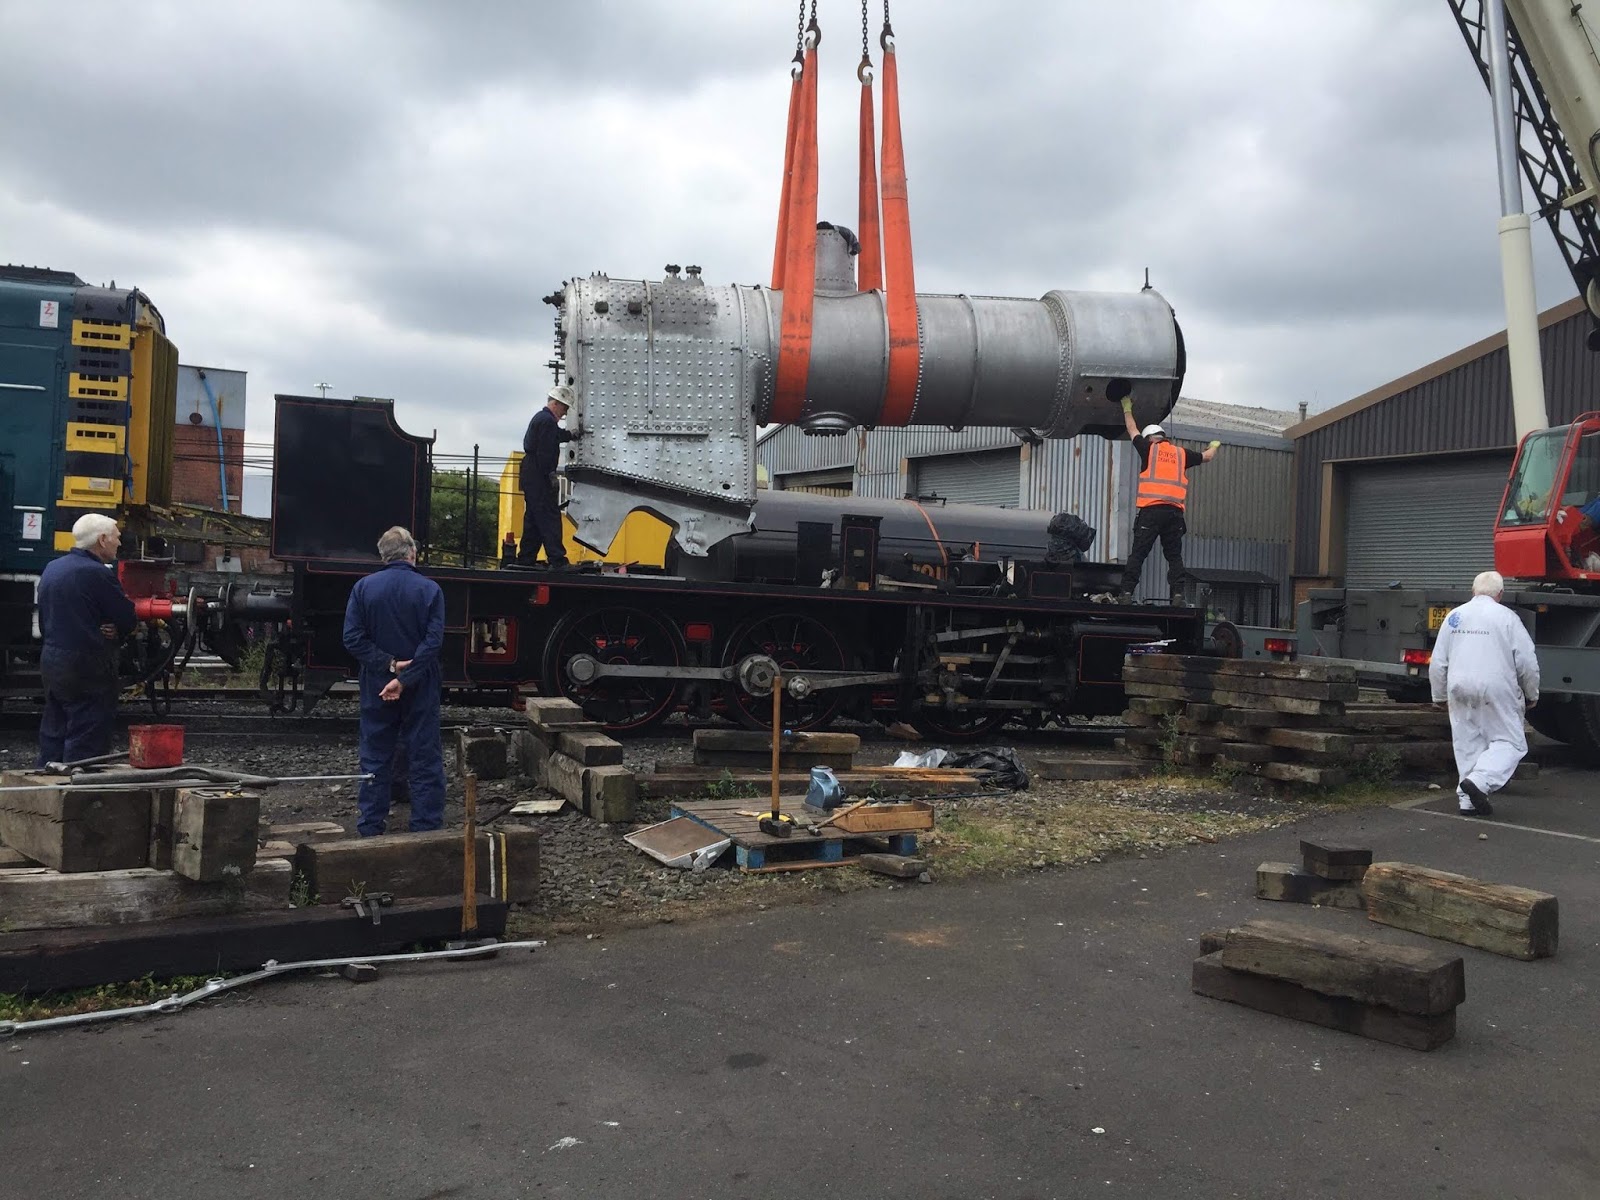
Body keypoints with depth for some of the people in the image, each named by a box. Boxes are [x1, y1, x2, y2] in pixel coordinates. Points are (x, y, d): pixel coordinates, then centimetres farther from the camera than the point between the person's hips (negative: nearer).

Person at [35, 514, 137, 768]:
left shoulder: (51, 569, 10)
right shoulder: (98, 574, -17)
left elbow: (44, 621, 14)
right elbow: (128, 620, -15)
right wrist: (113, 633, 5)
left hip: (50, 661, 9)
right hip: (88, 667, -9)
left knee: (52, 737, 16)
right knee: (85, 745, -3)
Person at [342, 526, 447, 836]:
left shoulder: (363, 587, -2)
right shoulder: (429, 589, -7)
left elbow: (353, 639, -8)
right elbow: (433, 641, -14)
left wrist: (388, 664, -9)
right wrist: (405, 679, -14)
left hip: (375, 687, 2)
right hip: (420, 689, -2)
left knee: (375, 758, 12)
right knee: (425, 759, 6)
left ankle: (370, 828, 17)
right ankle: (427, 827, 9)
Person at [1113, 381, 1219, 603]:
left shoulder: (1149, 449, 9)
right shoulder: (1181, 453, 16)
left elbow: (1133, 431, 26)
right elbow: (1206, 457, 33)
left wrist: (1127, 408, 41)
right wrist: (1214, 447, 56)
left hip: (1151, 509, -3)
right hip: (1175, 511, 3)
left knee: (1138, 554, -4)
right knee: (1174, 556, 5)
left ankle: (1126, 593, -10)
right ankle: (1178, 593, -7)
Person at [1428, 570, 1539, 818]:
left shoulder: (1454, 616, 9)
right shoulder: (1506, 617, -4)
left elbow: (1438, 663, 12)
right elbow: (1527, 661, -2)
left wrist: (1439, 696, 22)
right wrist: (1531, 694, 12)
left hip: (1459, 690, 5)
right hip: (1496, 692, -4)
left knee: (1468, 744, 11)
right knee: (1509, 742, 4)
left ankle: (1468, 799, 11)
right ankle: (1479, 780, -17)